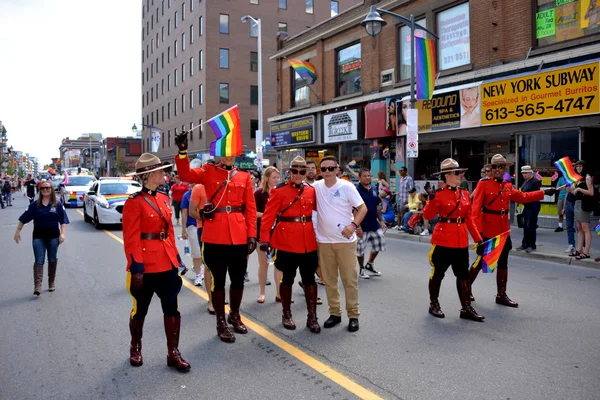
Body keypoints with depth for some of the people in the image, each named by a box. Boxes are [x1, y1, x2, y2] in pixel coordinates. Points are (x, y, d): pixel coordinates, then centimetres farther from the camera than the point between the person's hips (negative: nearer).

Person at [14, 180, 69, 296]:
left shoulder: (58, 205, 0)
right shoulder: (34, 205, 2)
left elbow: (63, 221, -2)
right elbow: (23, 219, 6)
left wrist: (62, 234, -13)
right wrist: (17, 232, 2)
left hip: (53, 235, 0)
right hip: (38, 236, 0)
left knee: (52, 260, 12)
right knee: (39, 261, -6)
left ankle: (52, 282, 27)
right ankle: (37, 286, -11)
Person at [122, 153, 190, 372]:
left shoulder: (164, 198, 9)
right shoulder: (134, 202, -12)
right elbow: (131, 239, -15)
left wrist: (175, 258, 13)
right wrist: (136, 269, -17)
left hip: (167, 263, 6)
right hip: (146, 266, -6)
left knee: (171, 307, 6)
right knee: (140, 309, 12)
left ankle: (173, 353, 15)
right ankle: (135, 348, 33)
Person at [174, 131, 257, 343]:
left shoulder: (245, 177, 7)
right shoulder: (208, 171, 4)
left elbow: (251, 208, 6)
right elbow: (186, 174, -13)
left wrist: (252, 235, 0)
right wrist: (182, 152, -28)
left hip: (239, 236, 3)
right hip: (214, 236, -2)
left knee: (238, 279, 13)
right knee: (218, 280, 7)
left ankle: (235, 316, 35)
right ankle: (221, 323, 21)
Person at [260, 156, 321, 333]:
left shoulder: (311, 191, 7)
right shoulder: (279, 191, -6)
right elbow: (269, 216, -10)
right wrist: (265, 238, -17)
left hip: (309, 242, 4)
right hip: (286, 242, -3)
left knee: (309, 279, 8)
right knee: (287, 278, 9)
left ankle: (312, 317, 18)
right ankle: (286, 315, 25)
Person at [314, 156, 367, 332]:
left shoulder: (346, 186, -7)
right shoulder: (316, 187, 2)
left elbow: (363, 208, -6)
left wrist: (353, 225, -19)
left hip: (345, 240, -3)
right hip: (324, 241, 3)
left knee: (350, 279, 2)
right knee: (329, 279, 11)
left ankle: (353, 315, 14)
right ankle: (335, 313, 24)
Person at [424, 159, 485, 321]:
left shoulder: (465, 194, 8)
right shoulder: (439, 194, -8)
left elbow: (469, 219, 11)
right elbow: (428, 216, -15)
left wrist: (478, 240, 7)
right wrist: (431, 200, -33)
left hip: (462, 242, 5)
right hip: (443, 240, -5)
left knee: (463, 275, 8)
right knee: (438, 273, 7)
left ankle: (466, 308, 16)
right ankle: (433, 304, 23)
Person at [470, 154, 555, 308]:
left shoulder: (508, 186, 10)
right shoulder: (483, 184, -9)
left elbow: (523, 197, 24)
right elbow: (476, 208, -16)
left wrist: (544, 192, 20)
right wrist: (477, 230, -25)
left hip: (504, 230, 6)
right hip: (487, 230, -6)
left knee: (503, 263, 10)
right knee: (481, 261, 1)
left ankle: (501, 295, 20)